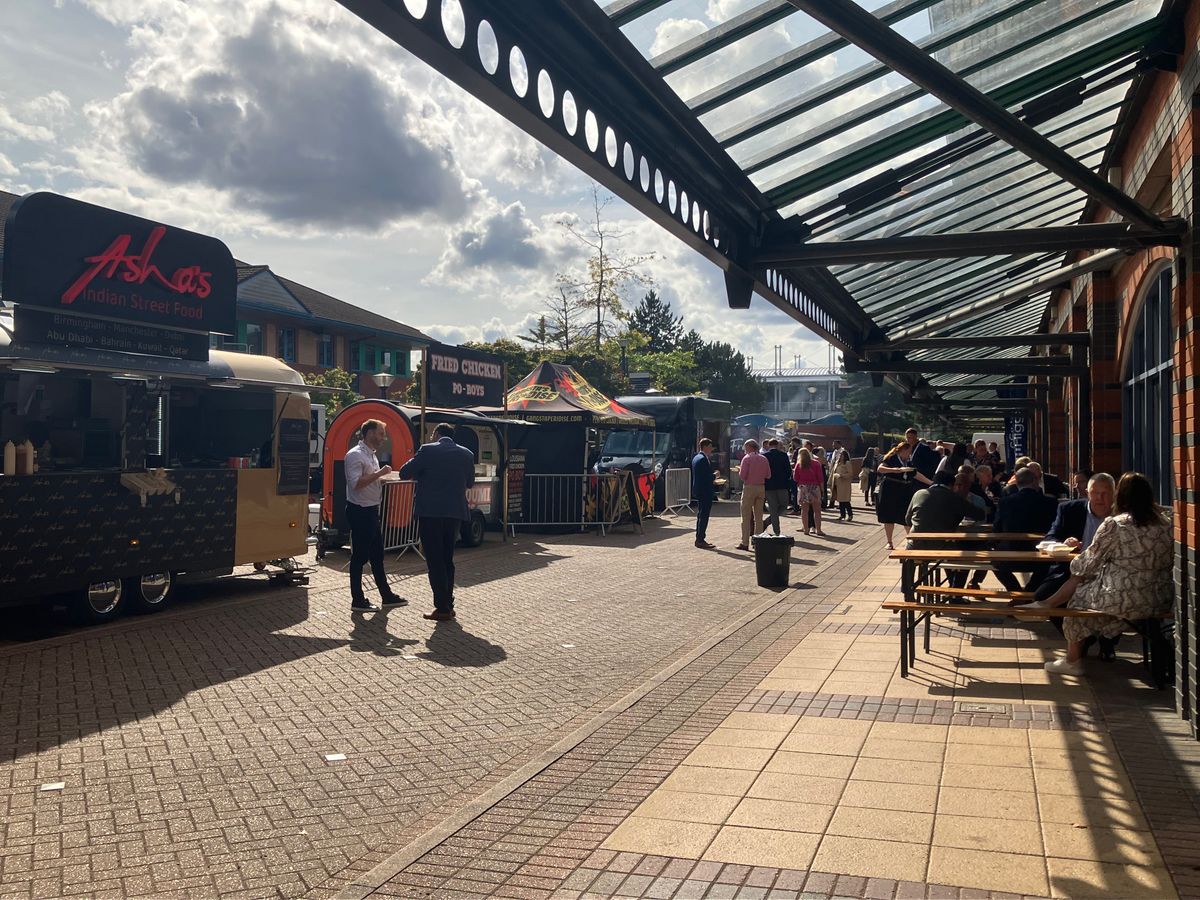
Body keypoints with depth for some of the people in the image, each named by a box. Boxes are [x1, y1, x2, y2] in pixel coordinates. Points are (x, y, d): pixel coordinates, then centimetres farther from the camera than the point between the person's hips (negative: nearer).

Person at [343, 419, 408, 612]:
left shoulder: (372, 455, 15)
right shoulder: (355, 455, -14)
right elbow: (356, 483, -25)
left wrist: (383, 477, 10)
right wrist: (379, 473, -22)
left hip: (371, 510, 10)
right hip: (360, 511, -10)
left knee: (377, 556, 14)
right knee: (359, 556, -1)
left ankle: (386, 596, 21)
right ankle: (357, 601, 7)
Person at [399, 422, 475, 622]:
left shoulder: (427, 450, -7)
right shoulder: (466, 454, 5)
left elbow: (404, 473, -3)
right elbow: (469, 482, 16)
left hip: (430, 512, -4)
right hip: (456, 513, 4)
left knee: (434, 561, 0)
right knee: (447, 560, 16)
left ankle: (442, 608, -1)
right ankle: (448, 604, 19)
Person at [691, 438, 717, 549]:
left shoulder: (696, 458, 13)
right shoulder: (703, 459, -18)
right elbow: (707, 476, -24)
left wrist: (712, 479, 13)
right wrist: (714, 476, -6)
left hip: (698, 490, 10)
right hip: (705, 492, -10)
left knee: (701, 515, 16)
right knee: (704, 516, -6)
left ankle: (699, 539, 22)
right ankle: (701, 540, -3)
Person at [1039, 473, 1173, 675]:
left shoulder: (1113, 525, -14)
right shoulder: (1166, 524, 2)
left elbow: (1088, 564, -6)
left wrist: (1075, 564, 17)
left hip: (1126, 602, -6)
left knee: (1078, 596, 20)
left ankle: (1073, 660, 30)